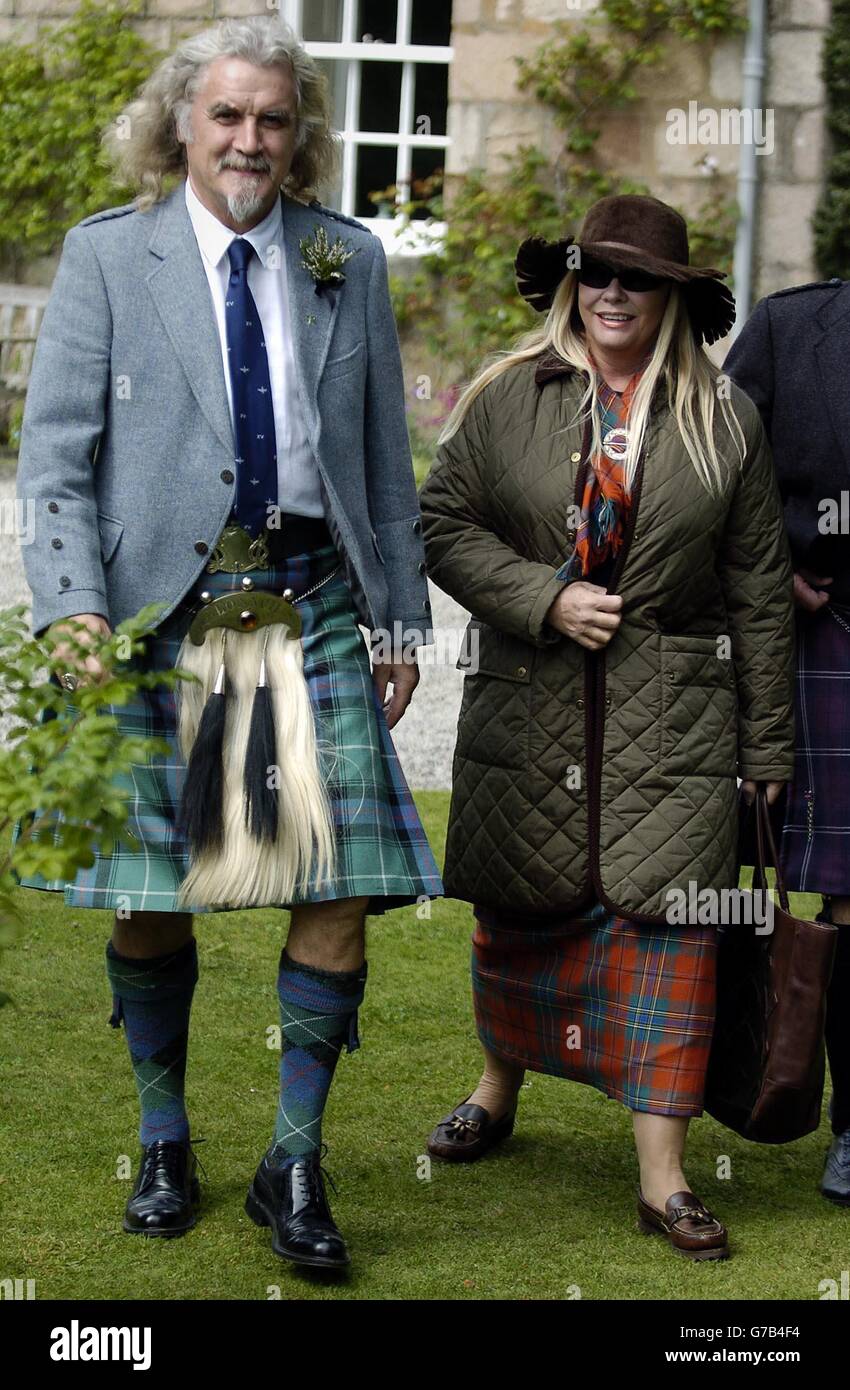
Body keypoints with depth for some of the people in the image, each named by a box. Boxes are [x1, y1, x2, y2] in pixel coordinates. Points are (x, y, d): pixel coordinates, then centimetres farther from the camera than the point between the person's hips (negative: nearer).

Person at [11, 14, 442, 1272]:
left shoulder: (349, 261, 11)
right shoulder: (107, 256, 3)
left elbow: (385, 457, 16)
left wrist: (401, 617, 13)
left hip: (311, 605, 2)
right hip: (160, 612, -2)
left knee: (341, 887, -5)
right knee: (146, 897, 3)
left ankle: (294, 1167, 8)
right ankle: (164, 1147, 24)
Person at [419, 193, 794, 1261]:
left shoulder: (723, 419, 3)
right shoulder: (504, 396, 3)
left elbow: (758, 588, 5)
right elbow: (443, 523, 3)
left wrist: (767, 743, 3)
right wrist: (546, 599, -12)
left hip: (671, 726, -1)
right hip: (527, 707, 1)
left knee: (667, 924, -6)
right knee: (518, 912, 12)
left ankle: (663, 1178, -1)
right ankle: (500, 1091, 38)